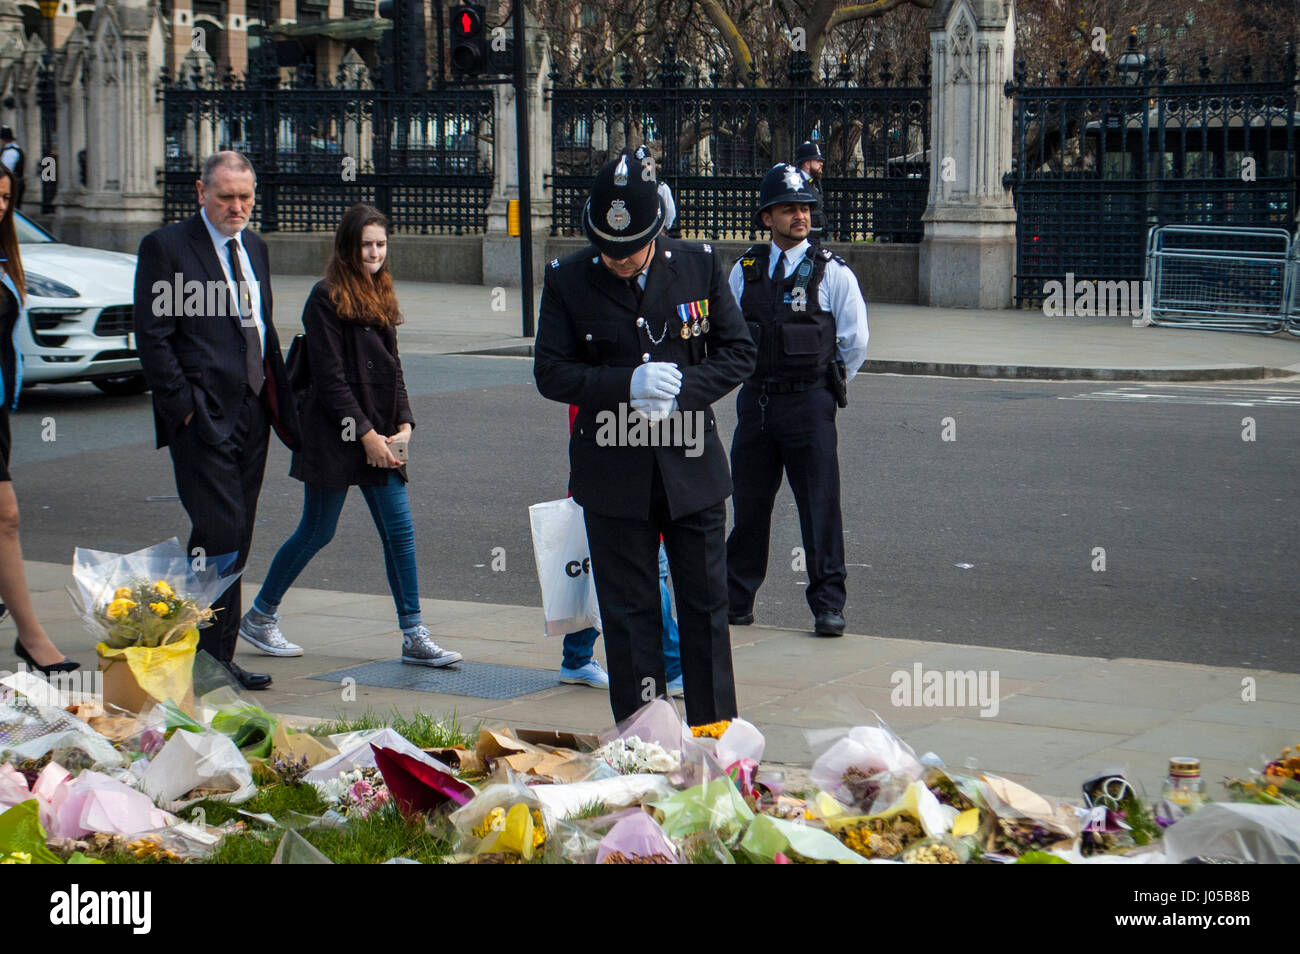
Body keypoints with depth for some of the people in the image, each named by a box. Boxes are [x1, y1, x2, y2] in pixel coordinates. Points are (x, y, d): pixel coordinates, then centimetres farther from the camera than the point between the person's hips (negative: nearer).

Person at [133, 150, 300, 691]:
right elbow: (152, 335, -8)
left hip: (251, 412, 7)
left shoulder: (254, 247, 17)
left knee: (236, 539, 8)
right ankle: (208, 658, -5)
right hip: (203, 415, -7)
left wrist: (280, 402, 15)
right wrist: (182, 405, -13)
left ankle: (218, 656, 15)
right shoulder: (165, 247, -5)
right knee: (219, 530, -13)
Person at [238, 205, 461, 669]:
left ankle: (414, 636, 3)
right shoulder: (327, 298, -10)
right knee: (317, 531, 2)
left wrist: (402, 425, 2)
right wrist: (366, 434, -15)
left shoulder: (380, 296, 13)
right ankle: (259, 617, 20)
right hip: (336, 434, -7)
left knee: (400, 530, 0)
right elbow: (330, 377, -13)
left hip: (378, 433, 7)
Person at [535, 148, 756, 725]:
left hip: (692, 465, 1)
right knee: (628, 613, 6)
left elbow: (738, 353, 4)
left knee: (706, 606, 8)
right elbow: (550, 373, -2)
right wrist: (627, 385, -18)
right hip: (613, 475, -1)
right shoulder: (567, 281, -3)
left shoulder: (698, 265, 0)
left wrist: (683, 392, -13)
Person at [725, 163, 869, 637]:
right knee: (748, 504, 9)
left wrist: (827, 386, 6)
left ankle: (828, 605, 6)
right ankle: (736, 599, 19)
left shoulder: (832, 271, -3)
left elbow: (855, 339, 1)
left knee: (820, 505, -2)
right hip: (755, 400, 3)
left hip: (808, 404, -3)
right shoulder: (745, 270, 7)